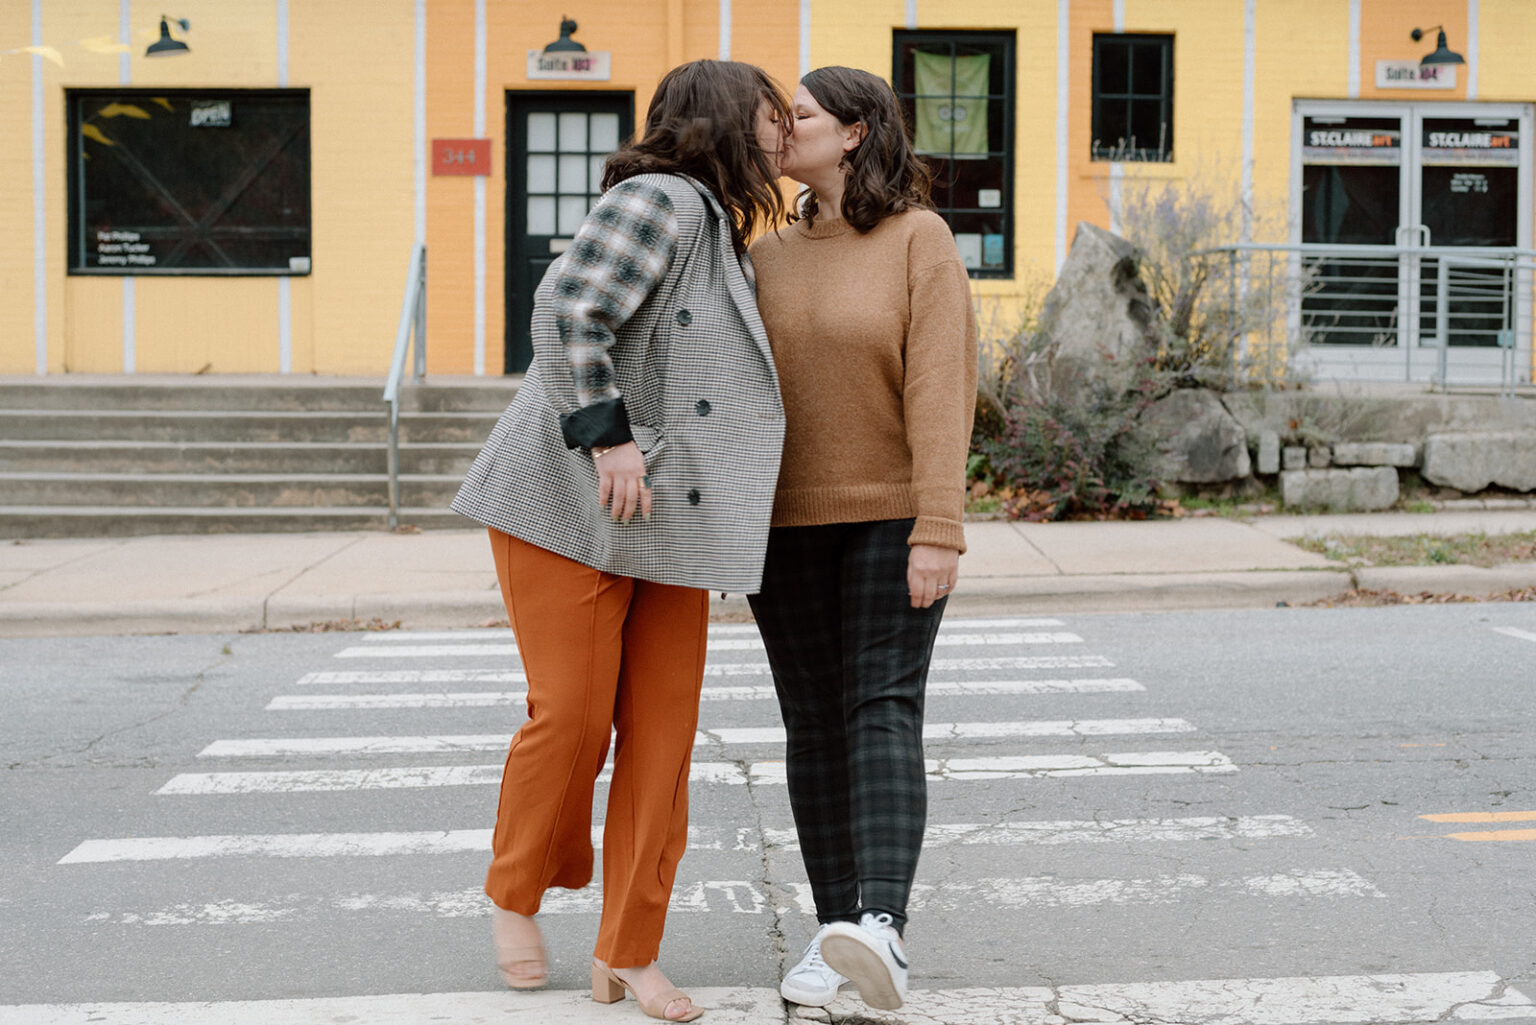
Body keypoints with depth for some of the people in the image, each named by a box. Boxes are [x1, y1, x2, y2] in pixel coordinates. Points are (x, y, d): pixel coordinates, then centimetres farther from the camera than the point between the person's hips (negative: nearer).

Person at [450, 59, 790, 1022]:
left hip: (663, 526, 9)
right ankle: (515, 897, 21)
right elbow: (569, 310, -21)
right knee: (572, 717, -4)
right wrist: (607, 435, -23)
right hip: (575, 508, -9)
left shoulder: (717, 231, 22)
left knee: (663, 734, 3)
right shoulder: (659, 200, -9)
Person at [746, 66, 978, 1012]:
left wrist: (940, 532, -22)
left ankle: (885, 931, -29)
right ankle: (837, 929, 9)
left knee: (885, 712, -17)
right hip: (788, 522, 5)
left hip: (893, 517, -5)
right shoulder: (773, 255, 9)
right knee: (815, 723, 3)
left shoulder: (921, 239, -7)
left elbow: (941, 387, -15)